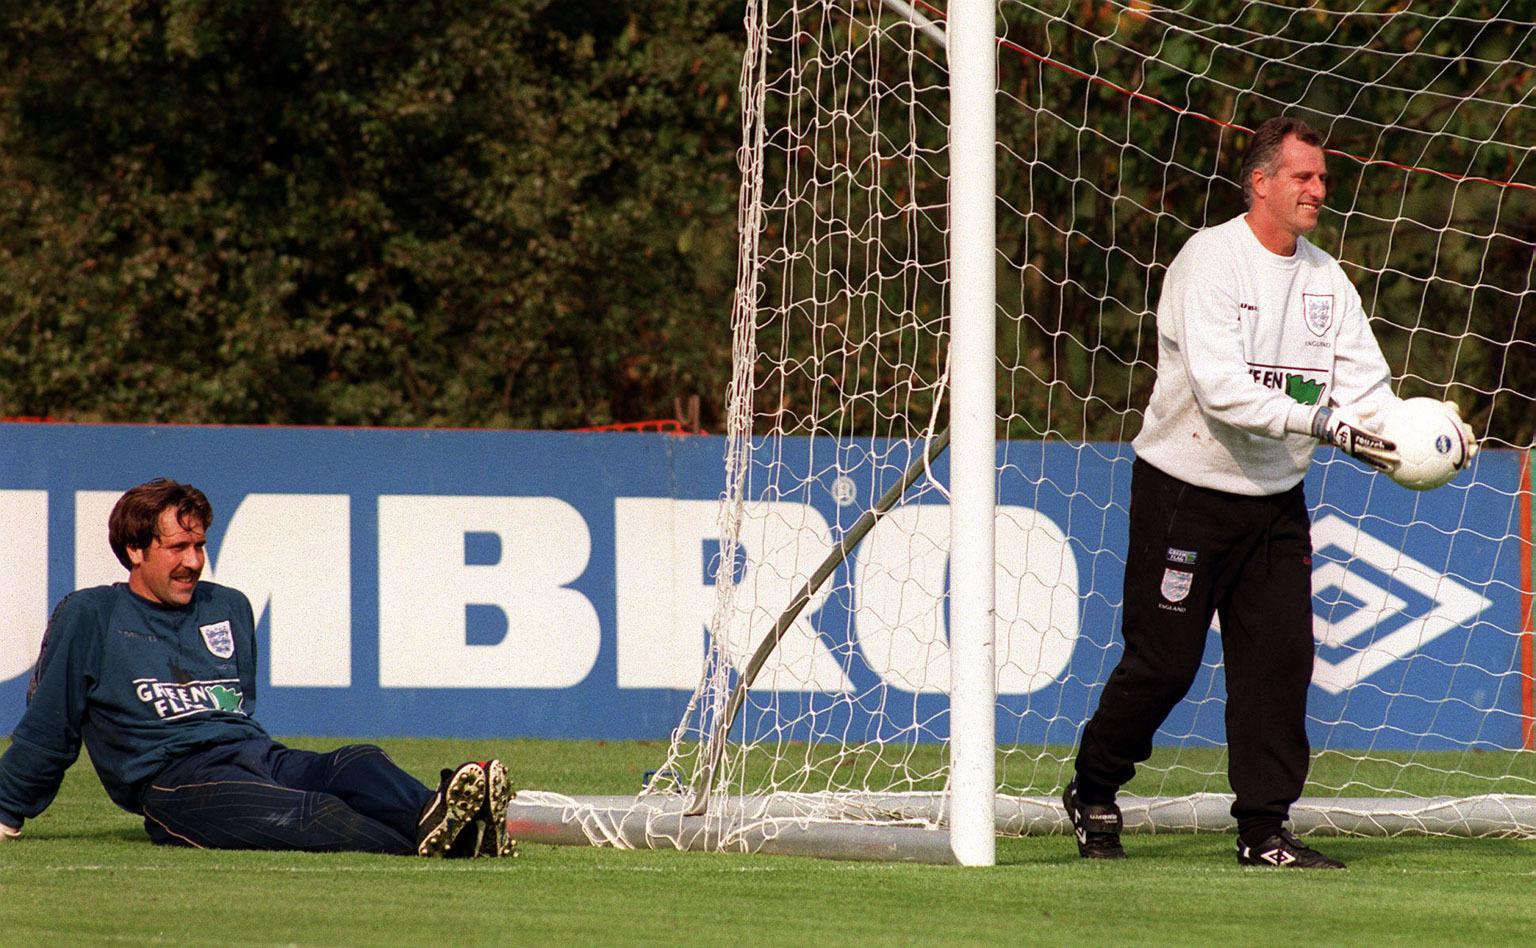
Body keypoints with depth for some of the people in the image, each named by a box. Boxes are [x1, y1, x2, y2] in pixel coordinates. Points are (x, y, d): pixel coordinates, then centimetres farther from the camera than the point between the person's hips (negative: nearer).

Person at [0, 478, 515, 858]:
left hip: (259, 756, 6)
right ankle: (423, 845, -64)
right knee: (304, 812, -37)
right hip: (171, 780, -6)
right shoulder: (88, 617, 9)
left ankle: (447, 822, -59)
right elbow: (46, 729, 14)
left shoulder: (231, 610, 25)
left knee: (358, 766, -30)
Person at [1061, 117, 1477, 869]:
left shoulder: (1324, 277, 6)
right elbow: (1220, 387, -26)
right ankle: (1094, 792, 18)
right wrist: (1321, 423, -31)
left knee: (1280, 657, -2)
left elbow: (1364, 384, 0)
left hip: (1274, 498, 6)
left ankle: (1264, 827, 4)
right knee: (1164, 661, -3)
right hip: (1185, 491, -6)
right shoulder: (1209, 262, -15)